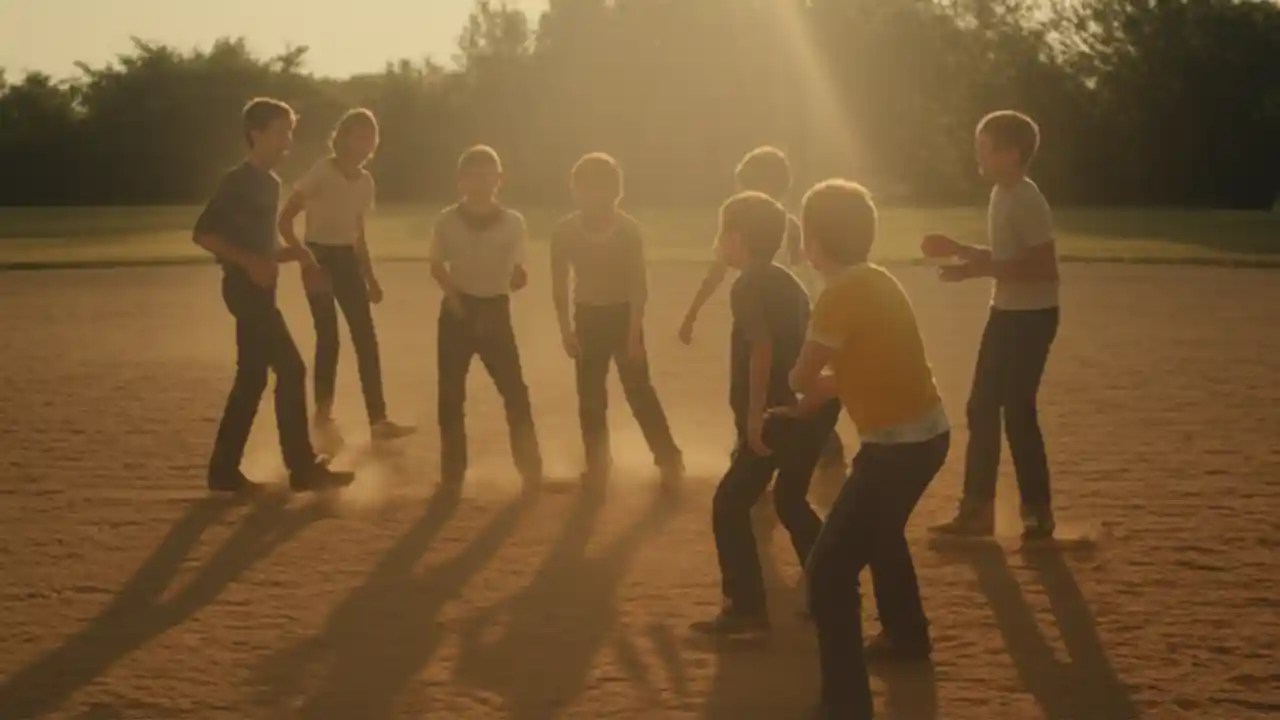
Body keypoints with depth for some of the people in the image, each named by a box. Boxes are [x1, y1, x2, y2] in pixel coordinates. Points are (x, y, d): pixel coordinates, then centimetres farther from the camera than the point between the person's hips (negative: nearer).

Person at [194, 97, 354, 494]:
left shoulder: (270, 182, 16)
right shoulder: (238, 181, -12)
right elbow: (202, 233, -18)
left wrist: (294, 253, 8)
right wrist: (249, 262, -24)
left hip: (258, 289, 10)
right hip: (245, 288, -10)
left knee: (252, 378, 9)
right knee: (290, 370, -9)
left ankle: (225, 471, 13)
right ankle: (304, 469, -5)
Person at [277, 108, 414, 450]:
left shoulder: (365, 181, 6)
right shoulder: (322, 172, -14)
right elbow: (285, 220, -16)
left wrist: (370, 278, 14)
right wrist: (307, 260, -23)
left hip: (347, 259, 6)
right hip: (320, 258, -6)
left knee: (366, 338, 0)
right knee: (329, 338, -5)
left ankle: (378, 420, 2)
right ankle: (323, 416, 11)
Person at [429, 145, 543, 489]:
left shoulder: (513, 222, -5)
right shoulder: (448, 221, -5)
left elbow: (517, 270, 5)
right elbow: (437, 266, 4)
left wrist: (519, 278, -12)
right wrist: (453, 295, -7)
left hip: (495, 311, 0)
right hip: (458, 310, 0)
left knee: (515, 390, -3)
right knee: (451, 394, 1)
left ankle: (531, 468, 8)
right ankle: (452, 473, 11)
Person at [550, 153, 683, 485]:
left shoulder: (629, 229, -15)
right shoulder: (565, 232, -10)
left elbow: (639, 285, -14)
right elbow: (559, 286, -3)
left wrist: (635, 332, -17)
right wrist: (566, 330, -7)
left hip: (623, 315, -2)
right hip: (588, 317, 2)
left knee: (639, 390, -3)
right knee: (590, 395, 5)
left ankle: (668, 457, 6)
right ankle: (597, 462, 17)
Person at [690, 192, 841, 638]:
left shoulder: (748, 287, -11)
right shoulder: (785, 282, 16)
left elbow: (762, 349, -23)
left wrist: (755, 416, -23)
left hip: (783, 413, -9)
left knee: (731, 504, -3)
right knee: (790, 500, 23)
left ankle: (746, 608, -7)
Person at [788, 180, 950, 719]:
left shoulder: (842, 294, -19)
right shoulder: (873, 282, 8)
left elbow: (802, 379, -12)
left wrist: (811, 388, 10)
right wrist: (802, 408, 17)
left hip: (897, 445, -10)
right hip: (926, 433, 10)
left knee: (829, 570, -8)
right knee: (881, 534, 35)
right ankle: (907, 637, 55)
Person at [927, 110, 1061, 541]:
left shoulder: (1027, 201, -19)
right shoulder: (1000, 195, 10)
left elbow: (1044, 267, -26)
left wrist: (979, 270, -26)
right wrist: (960, 250, 11)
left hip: (1032, 317, -10)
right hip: (1005, 314, 10)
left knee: (1017, 413, -5)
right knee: (981, 409, 11)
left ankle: (1039, 513, 7)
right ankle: (977, 509, 19)